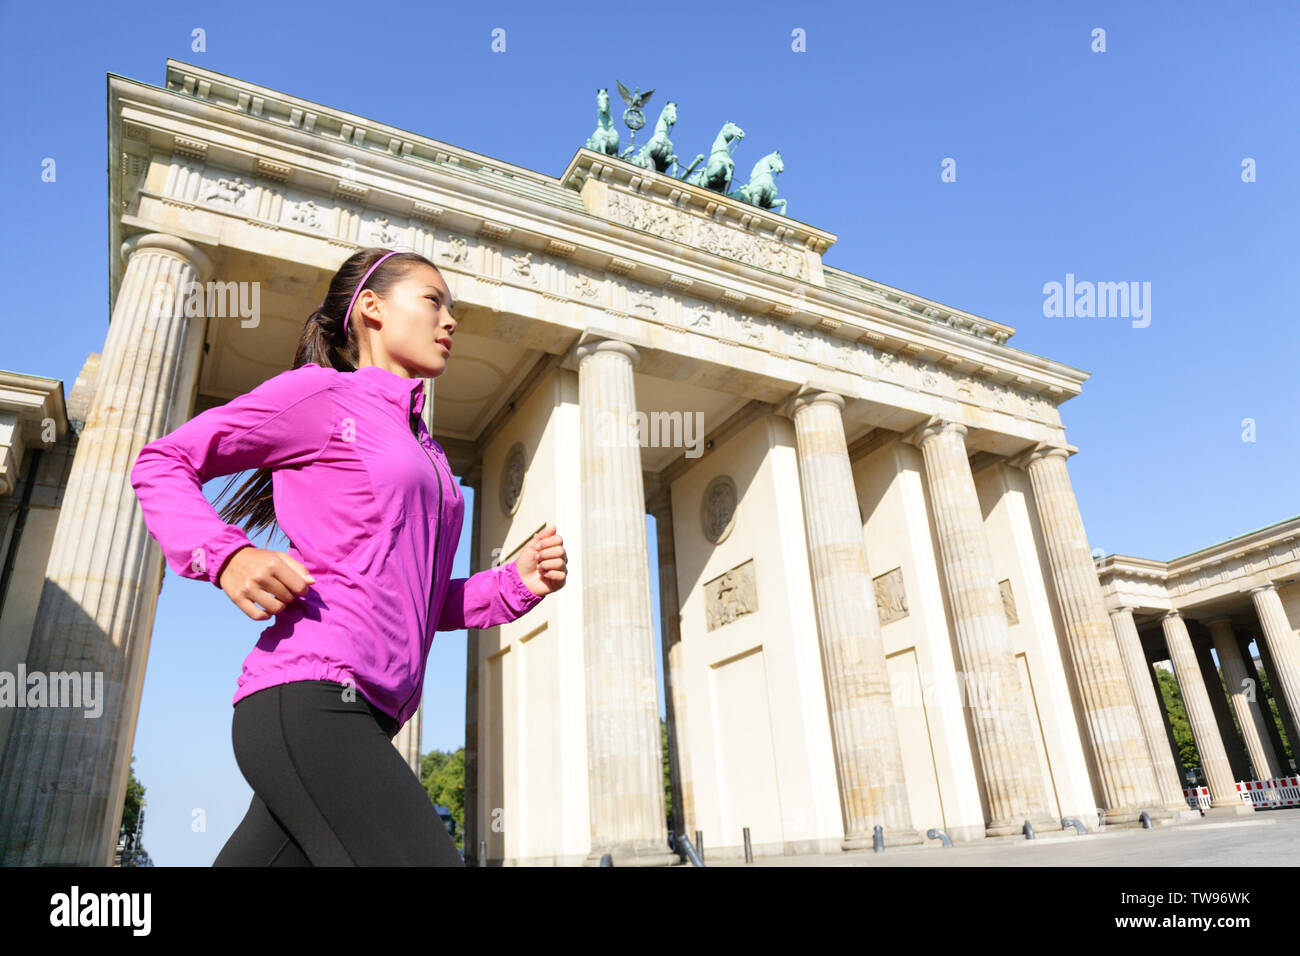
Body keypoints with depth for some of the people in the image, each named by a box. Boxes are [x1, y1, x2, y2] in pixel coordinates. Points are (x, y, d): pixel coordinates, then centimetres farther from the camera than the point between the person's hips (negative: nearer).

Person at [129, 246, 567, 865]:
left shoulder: (426, 453, 25)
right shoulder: (323, 392, 3)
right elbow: (162, 463, 6)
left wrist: (518, 583, 8)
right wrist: (226, 556, -12)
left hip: (360, 717, 8)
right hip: (307, 695, -8)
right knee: (427, 856, -18)